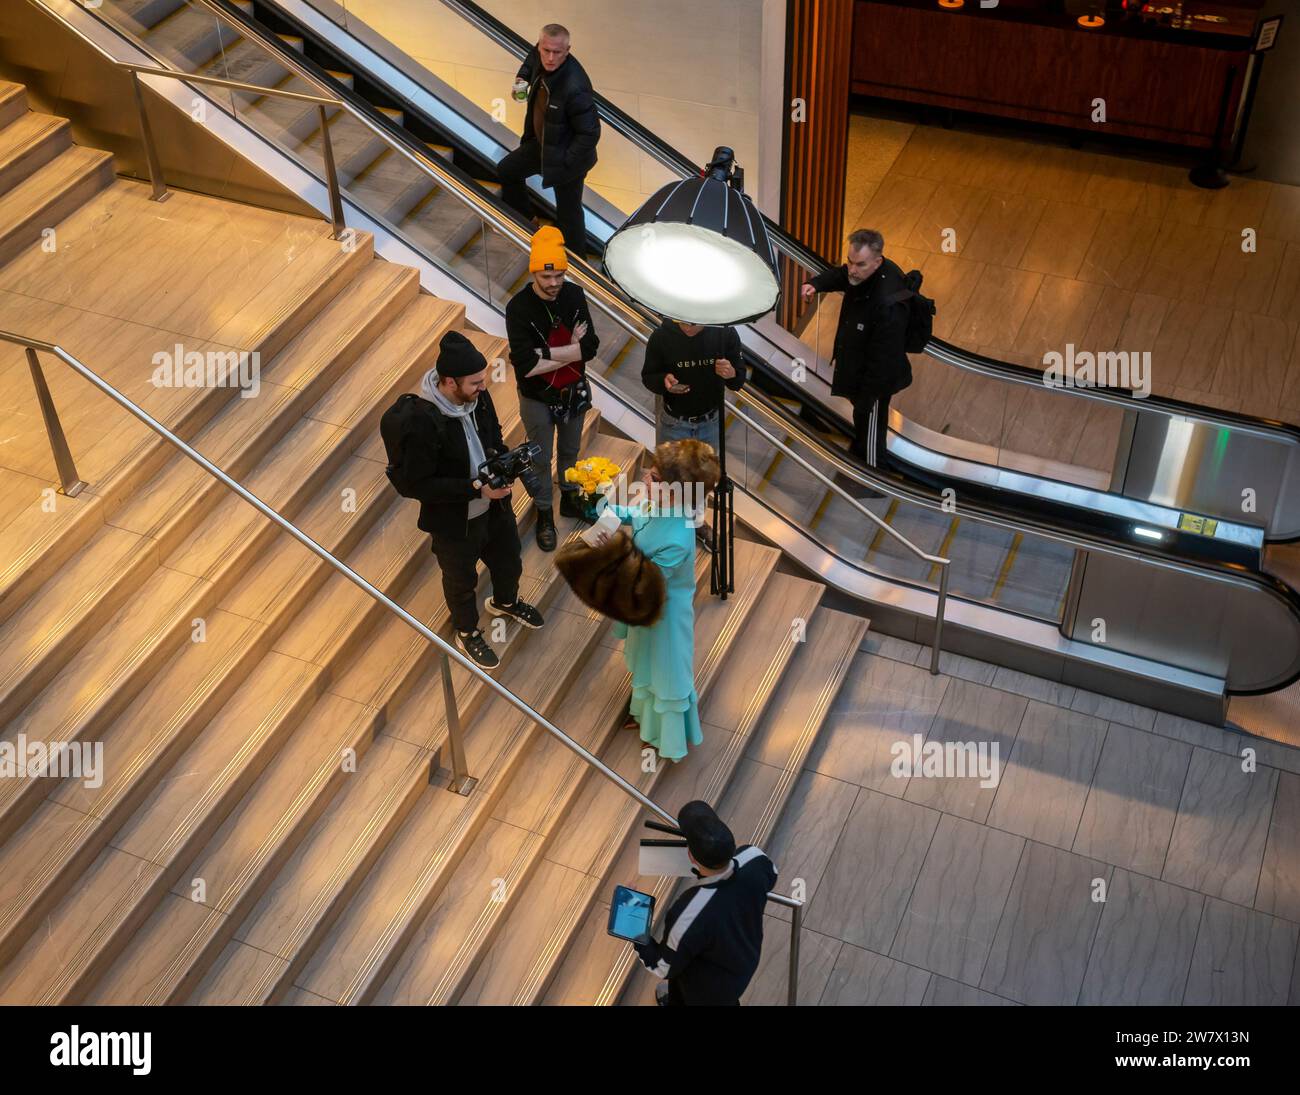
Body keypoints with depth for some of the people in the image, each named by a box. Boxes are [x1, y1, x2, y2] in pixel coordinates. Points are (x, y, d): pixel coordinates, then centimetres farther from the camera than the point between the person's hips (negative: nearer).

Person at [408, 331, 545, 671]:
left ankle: (505, 601, 64)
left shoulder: (478, 396, -15)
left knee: (509, 559, 30)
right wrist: (476, 489, -32)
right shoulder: (423, 422, -35)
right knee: (461, 581, 22)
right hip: (454, 520, -6)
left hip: (494, 504, 6)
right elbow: (422, 485, -28)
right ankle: (467, 633, 52)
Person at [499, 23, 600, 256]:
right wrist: (523, 77, -1)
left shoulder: (575, 88, -37)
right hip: (540, 142, 9)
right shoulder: (542, 59, -13)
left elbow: (590, 133, -30)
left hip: (567, 157, -9)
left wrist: (563, 165, -26)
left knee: (568, 214, 6)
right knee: (506, 171, 26)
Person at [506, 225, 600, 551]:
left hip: (574, 392, 4)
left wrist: (545, 353, -27)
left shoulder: (575, 295, -14)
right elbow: (525, 365, -31)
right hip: (538, 398, -3)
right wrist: (571, 350, -24)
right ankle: (544, 515, 36)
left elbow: (591, 347, -20)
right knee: (541, 459, 16)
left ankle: (569, 498, 49)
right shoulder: (519, 307, -25)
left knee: (570, 451, 25)